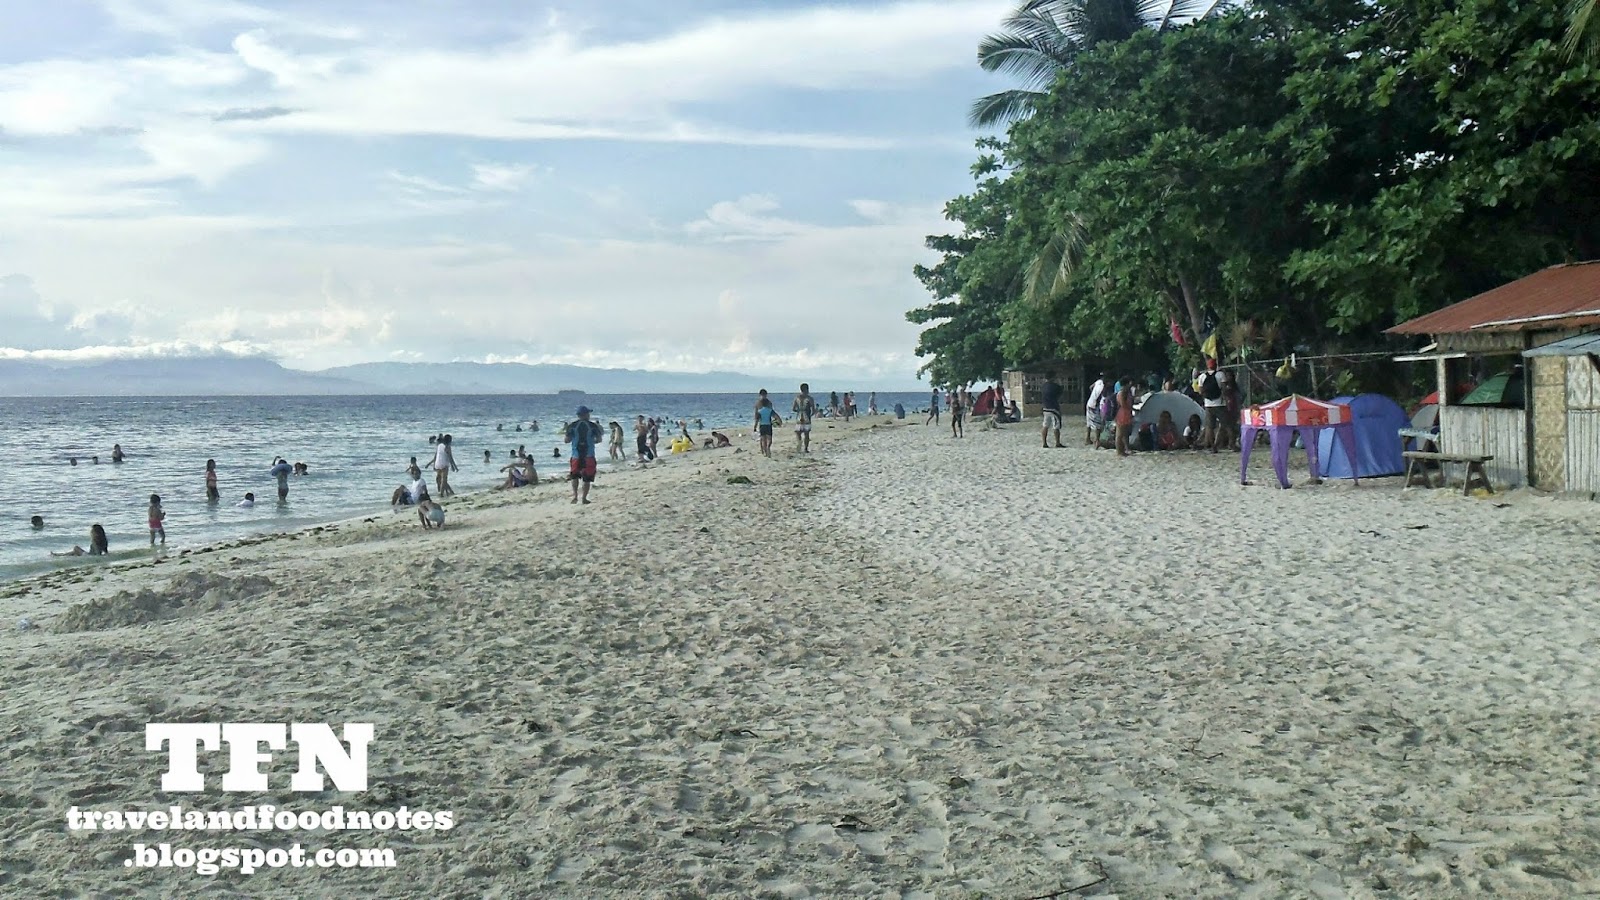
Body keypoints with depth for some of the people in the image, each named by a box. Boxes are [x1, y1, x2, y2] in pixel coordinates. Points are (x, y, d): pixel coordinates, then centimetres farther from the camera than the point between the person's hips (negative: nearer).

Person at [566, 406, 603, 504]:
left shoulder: (572, 426, 0)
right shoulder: (593, 426, -2)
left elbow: (567, 440, 0)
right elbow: (599, 440, 1)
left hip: (576, 455, 1)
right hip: (589, 455, -1)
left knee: (574, 476, 16)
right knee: (587, 478, 6)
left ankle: (575, 495, 1)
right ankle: (584, 498, 6)